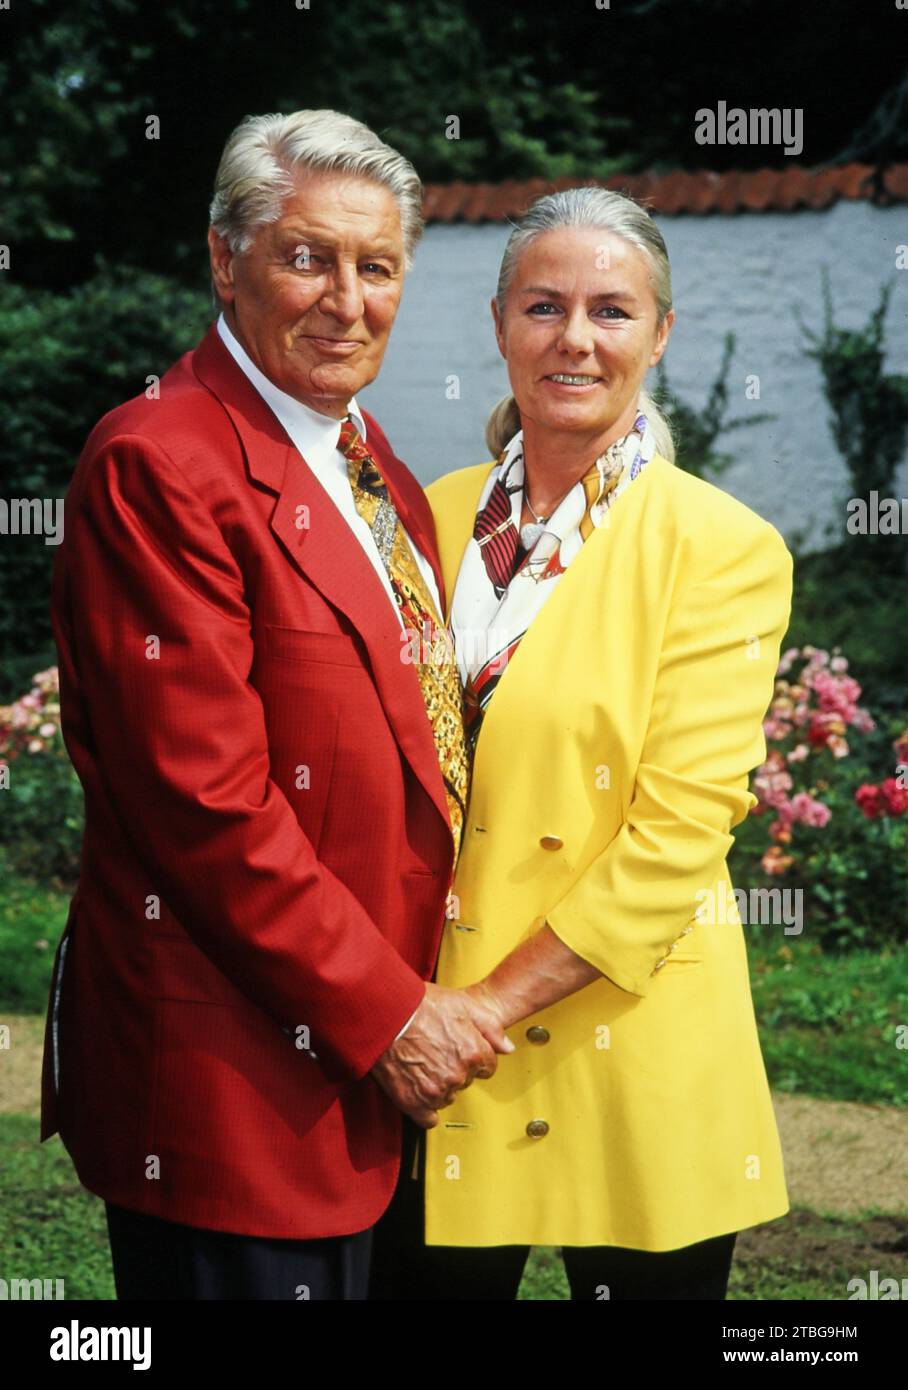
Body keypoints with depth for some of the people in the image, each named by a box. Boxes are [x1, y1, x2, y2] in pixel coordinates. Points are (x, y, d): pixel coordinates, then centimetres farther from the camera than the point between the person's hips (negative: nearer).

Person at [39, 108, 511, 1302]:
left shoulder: (373, 469, 13)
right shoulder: (157, 466, -15)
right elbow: (208, 798, -19)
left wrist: (418, 1000, 8)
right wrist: (385, 1012, -14)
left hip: (370, 1045, 9)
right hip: (231, 1079, -8)